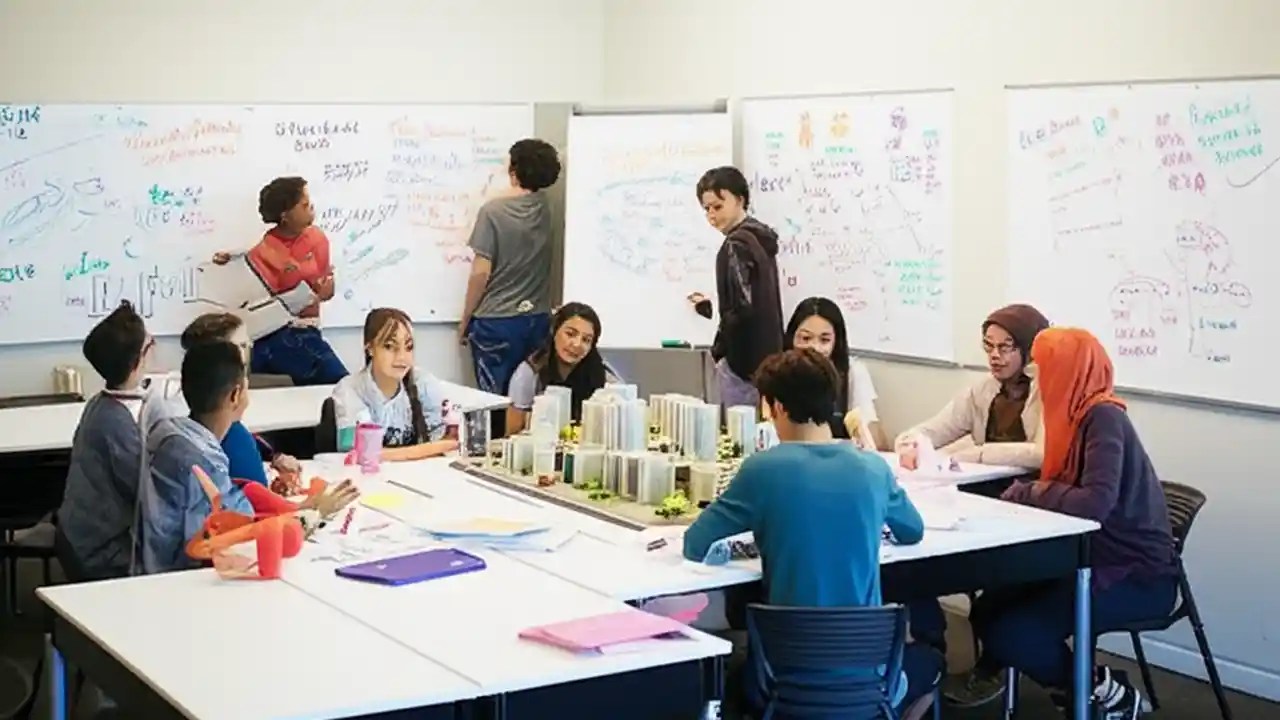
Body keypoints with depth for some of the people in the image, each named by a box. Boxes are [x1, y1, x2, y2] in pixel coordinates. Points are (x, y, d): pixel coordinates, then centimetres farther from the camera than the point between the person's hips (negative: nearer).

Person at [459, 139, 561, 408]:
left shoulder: (493, 211, -12)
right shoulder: (545, 207, 2)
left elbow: (481, 273, -12)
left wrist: (465, 321, -3)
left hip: (496, 322, -5)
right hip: (538, 320, 5)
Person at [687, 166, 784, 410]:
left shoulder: (737, 245, -13)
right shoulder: (759, 240, 15)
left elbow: (741, 309, -20)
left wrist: (717, 352, -9)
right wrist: (708, 307, 18)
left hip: (743, 361, -9)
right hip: (764, 358, 9)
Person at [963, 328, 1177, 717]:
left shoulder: (1104, 418, -19)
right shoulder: (1079, 414, 8)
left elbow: (1095, 503, -30)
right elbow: (1065, 491, 10)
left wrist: (1028, 492, -15)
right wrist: (1022, 493, -8)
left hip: (1137, 576, -9)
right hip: (1097, 560, 9)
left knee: (1011, 634, -19)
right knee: (989, 611, 0)